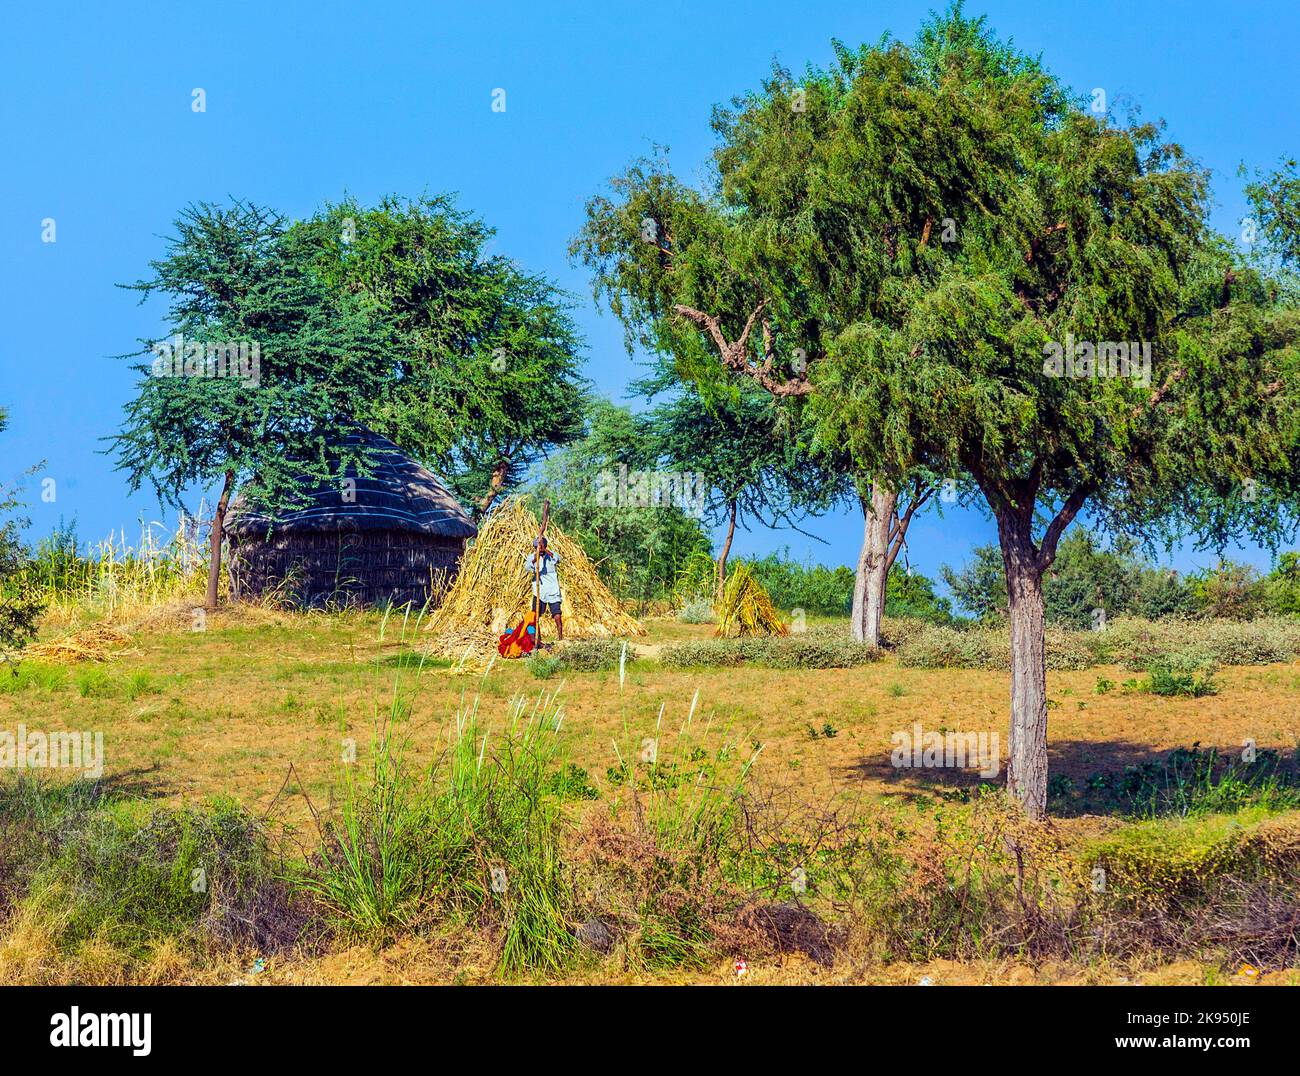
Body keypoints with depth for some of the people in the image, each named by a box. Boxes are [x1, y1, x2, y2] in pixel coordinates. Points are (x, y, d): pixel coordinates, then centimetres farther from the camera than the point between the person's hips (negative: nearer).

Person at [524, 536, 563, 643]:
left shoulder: (550, 556, -1)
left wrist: (545, 550, -36)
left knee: (557, 617, -7)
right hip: (539, 593, 0)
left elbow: (557, 559, -24)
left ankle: (561, 638, 6)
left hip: (553, 592, 0)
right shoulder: (532, 557, -2)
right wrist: (534, 560, -44)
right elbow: (527, 566, -22)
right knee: (535, 617, -2)